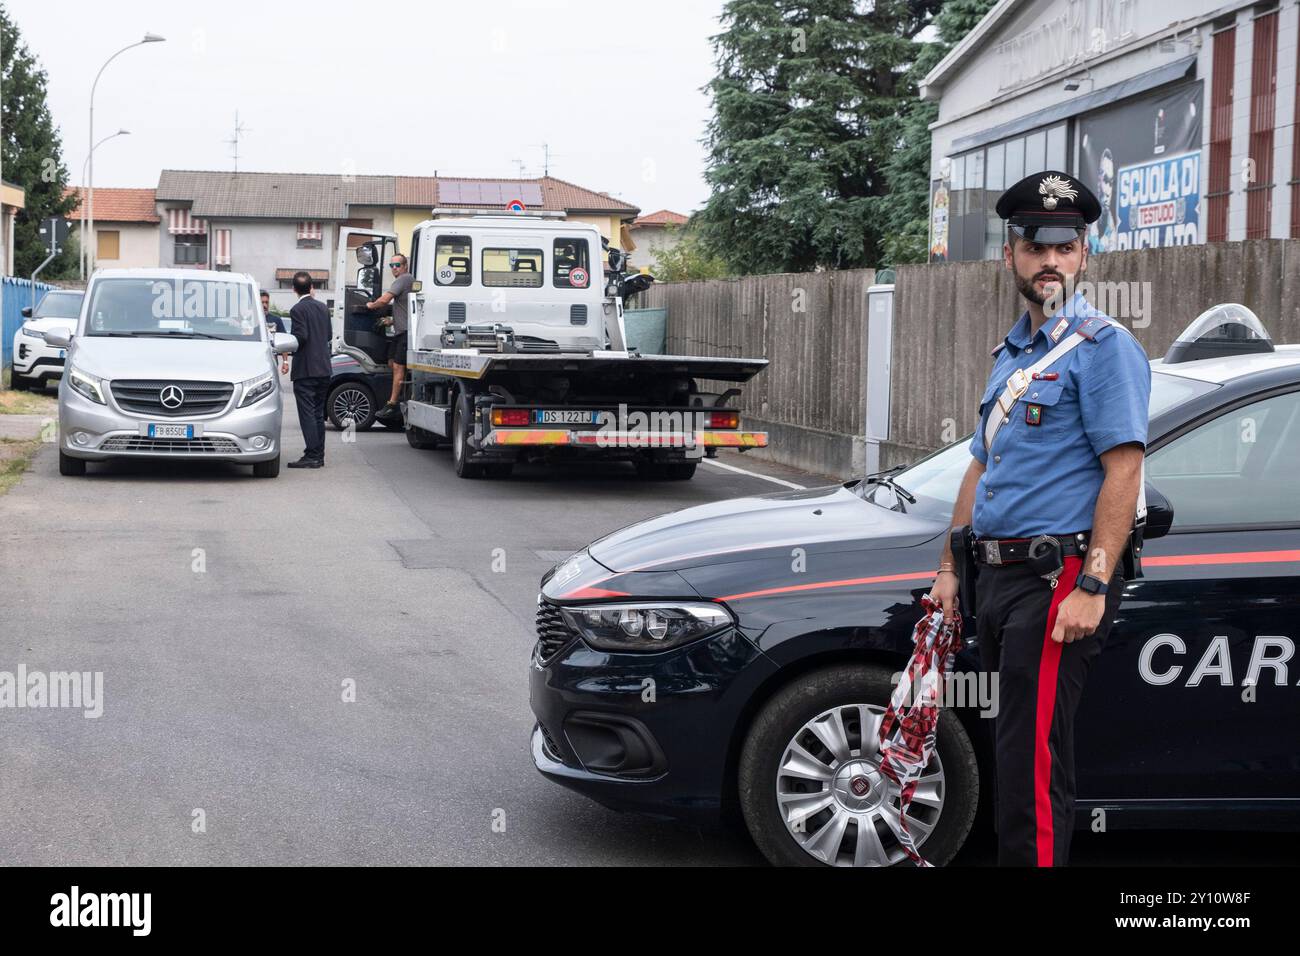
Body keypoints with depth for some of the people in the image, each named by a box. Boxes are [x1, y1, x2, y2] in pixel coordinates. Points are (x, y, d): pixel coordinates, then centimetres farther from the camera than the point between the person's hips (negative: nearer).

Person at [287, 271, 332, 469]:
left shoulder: (298, 310, -12)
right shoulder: (322, 308, 10)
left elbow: (301, 336, -20)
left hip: (305, 370, -7)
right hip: (324, 369, 7)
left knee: (307, 413, -7)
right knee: (318, 413, 13)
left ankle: (312, 456, -11)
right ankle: (318, 454, 15)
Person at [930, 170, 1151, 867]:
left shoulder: (1102, 346, -9)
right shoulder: (1011, 352, 18)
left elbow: (1123, 472, -17)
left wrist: (1093, 587, -23)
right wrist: (950, 567, 18)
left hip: (1060, 578, -9)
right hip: (998, 574, 9)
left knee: (1033, 762, -9)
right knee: (1013, 750, 15)